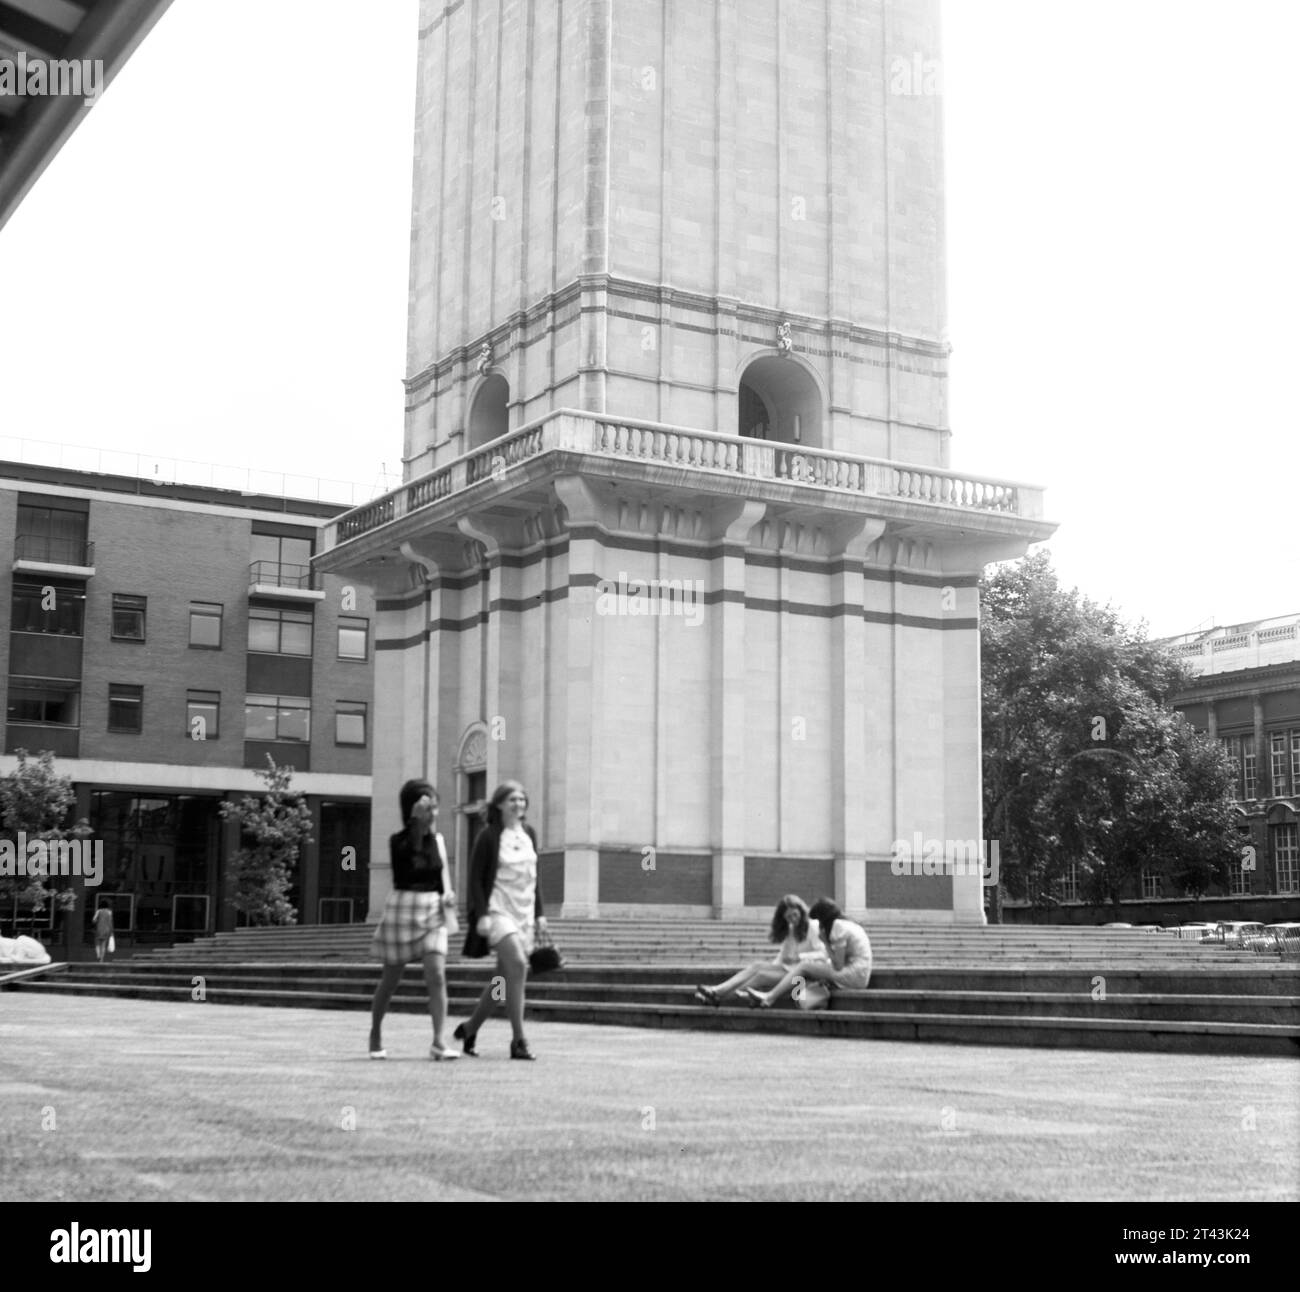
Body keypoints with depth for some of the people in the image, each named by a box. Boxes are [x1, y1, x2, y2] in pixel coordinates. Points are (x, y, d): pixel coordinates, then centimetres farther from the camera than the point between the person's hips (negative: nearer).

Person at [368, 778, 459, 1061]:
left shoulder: (438, 840, 7)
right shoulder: (397, 841, -5)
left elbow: (444, 875, 11)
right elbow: (412, 853, -25)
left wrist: (448, 895, -9)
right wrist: (418, 824, -29)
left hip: (433, 913, 3)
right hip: (403, 909, -3)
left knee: (437, 975, -14)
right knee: (391, 979, 10)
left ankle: (438, 1042, -16)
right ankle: (375, 1035, 32)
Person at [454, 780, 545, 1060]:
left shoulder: (529, 834, 12)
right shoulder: (489, 836, -6)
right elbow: (475, 879, -6)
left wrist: (539, 912, 14)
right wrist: (481, 914, -15)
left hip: (524, 912, 7)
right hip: (498, 909, -7)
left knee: (505, 978, 9)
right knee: (517, 965, -23)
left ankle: (470, 1029, 28)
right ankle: (518, 1041, -19)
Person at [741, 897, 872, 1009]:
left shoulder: (839, 926, -12)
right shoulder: (848, 924, 18)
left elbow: (838, 966, -15)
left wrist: (826, 942, -6)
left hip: (854, 975, -9)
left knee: (803, 966, -7)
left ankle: (769, 999, -4)